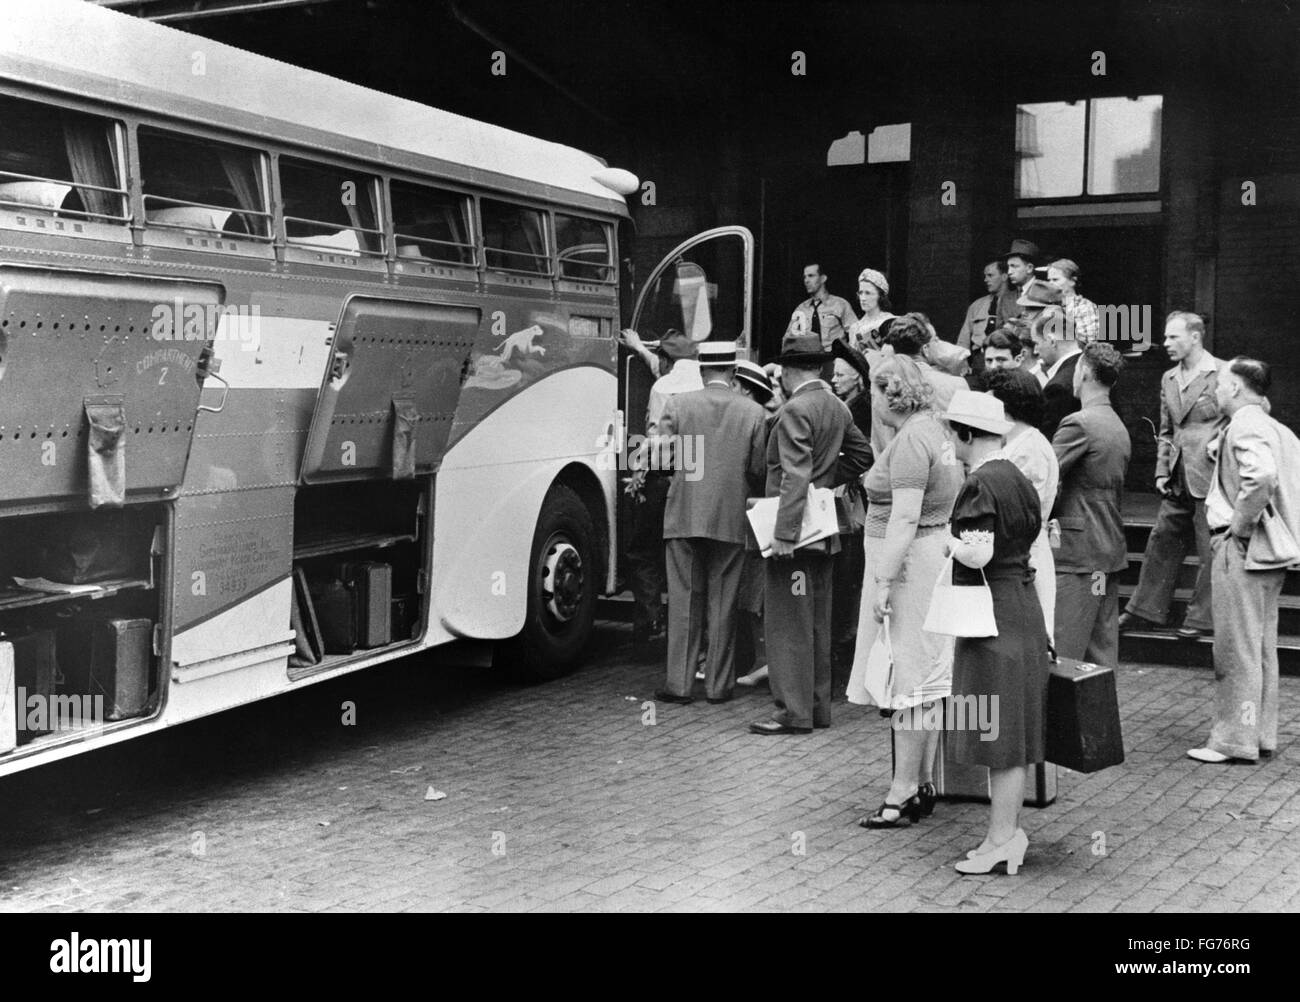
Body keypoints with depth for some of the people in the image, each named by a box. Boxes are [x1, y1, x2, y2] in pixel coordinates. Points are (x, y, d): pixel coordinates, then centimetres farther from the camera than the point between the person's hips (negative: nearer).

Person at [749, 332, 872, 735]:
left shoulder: (795, 410, -16)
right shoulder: (838, 408, 10)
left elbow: (795, 476, -23)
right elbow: (862, 454, 19)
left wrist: (784, 533, -24)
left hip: (795, 530, -9)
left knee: (789, 624, -4)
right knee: (817, 623, 14)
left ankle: (793, 712, -1)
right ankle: (818, 707, 21)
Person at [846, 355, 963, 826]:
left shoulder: (911, 441, -17)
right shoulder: (933, 429, 14)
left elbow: (905, 518, -24)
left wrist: (883, 582, -24)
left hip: (910, 563, -10)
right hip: (933, 558, 10)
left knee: (906, 681, -4)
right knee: (925, 680, 14)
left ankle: (904, 793, 2)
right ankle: (923, 784, 22)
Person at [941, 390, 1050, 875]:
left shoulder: (980, 485, -17)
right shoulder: (1018, 479, 11)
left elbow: (978, 553, -26)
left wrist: (950, 543, -7)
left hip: (994, 612, -10)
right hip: (1023, 603, 10)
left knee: (999, 734, -1)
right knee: (1009, 730, 15)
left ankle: (1002, 838, 7)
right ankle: (1008, 830, 23)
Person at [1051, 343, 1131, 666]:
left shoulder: (1079, 423, -14)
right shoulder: (1119, 427, 15)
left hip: (1078, 553, -9)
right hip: (1111, 552, 9)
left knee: (1063, 656, -6)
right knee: (1103, 650, 12)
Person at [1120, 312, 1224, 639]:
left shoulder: (1223, 374, -8)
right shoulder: (1169, 379, 14)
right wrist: (1162, 471, 10)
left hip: (1210, 477, -7)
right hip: (1178, 481, 7)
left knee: (1210, 550, 1)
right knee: (1161, 543, 10)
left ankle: (1202, 618, 11)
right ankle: (1145, 611, 19)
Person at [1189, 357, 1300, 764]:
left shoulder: (1245, 426, -15)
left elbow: (1262, 477, -33)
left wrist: (1241, 522, -21)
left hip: (1242, 549, -10)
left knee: (1236, 650, -2)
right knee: (1261, 649, 16)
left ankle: (1235, 740, 5)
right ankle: (1261, 735, 24)